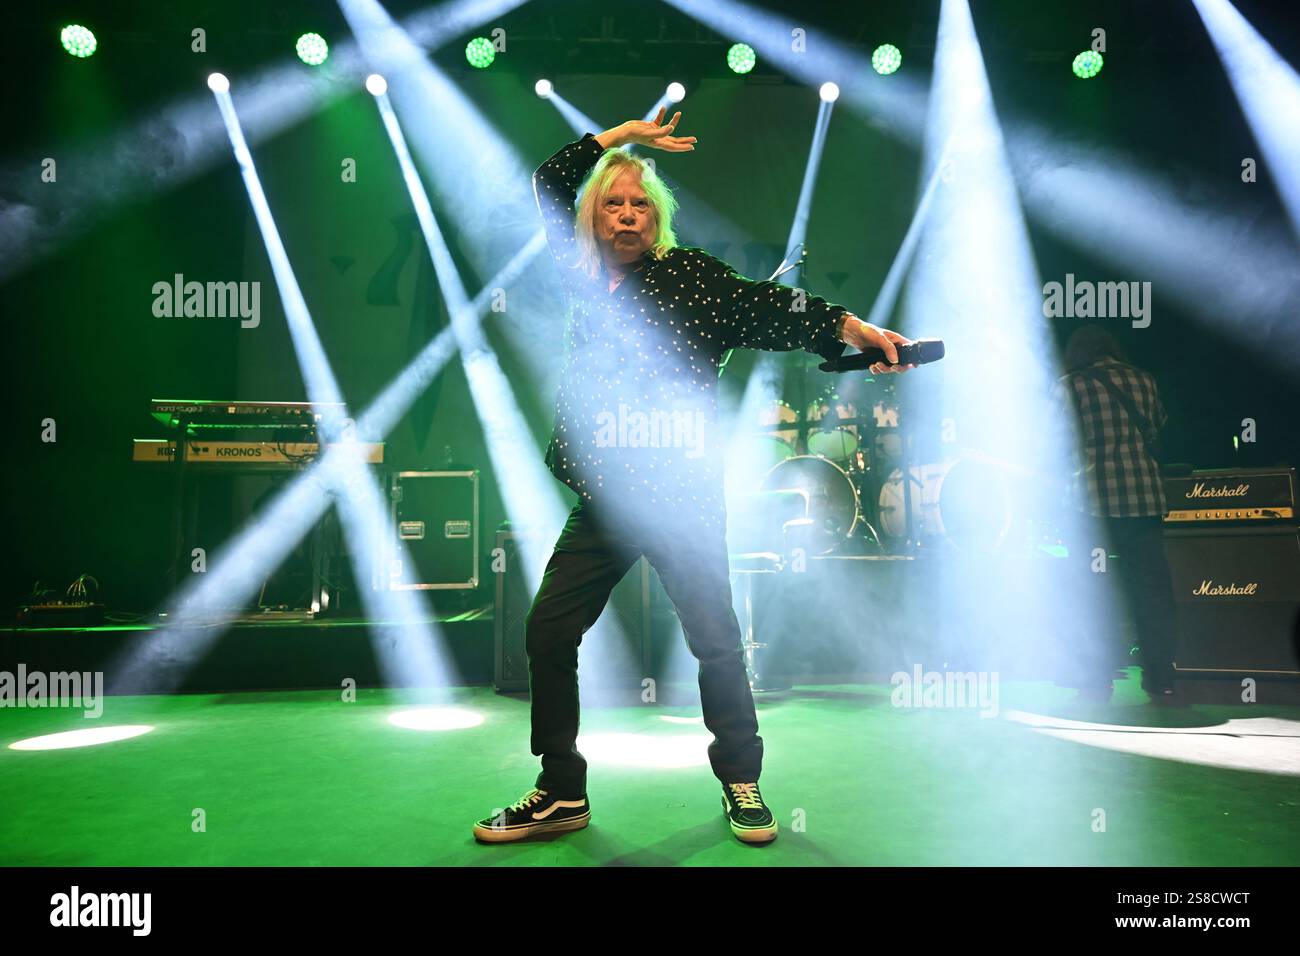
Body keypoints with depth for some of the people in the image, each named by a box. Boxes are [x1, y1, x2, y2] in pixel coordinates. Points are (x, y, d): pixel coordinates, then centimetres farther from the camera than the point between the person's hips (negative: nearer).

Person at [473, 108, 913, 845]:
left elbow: (771, 307, -9)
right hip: (603, 498, 5)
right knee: (548, 632, 3)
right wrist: (622, 135, 19)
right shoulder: (586, 278, 14)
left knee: (715, 637, -1)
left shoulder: (691, 273, 2)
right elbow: (549, 184, 22)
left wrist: (856, 328, -21)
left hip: (684, 495, -4)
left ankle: (741, 783, 19)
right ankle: (562, 793, 17)